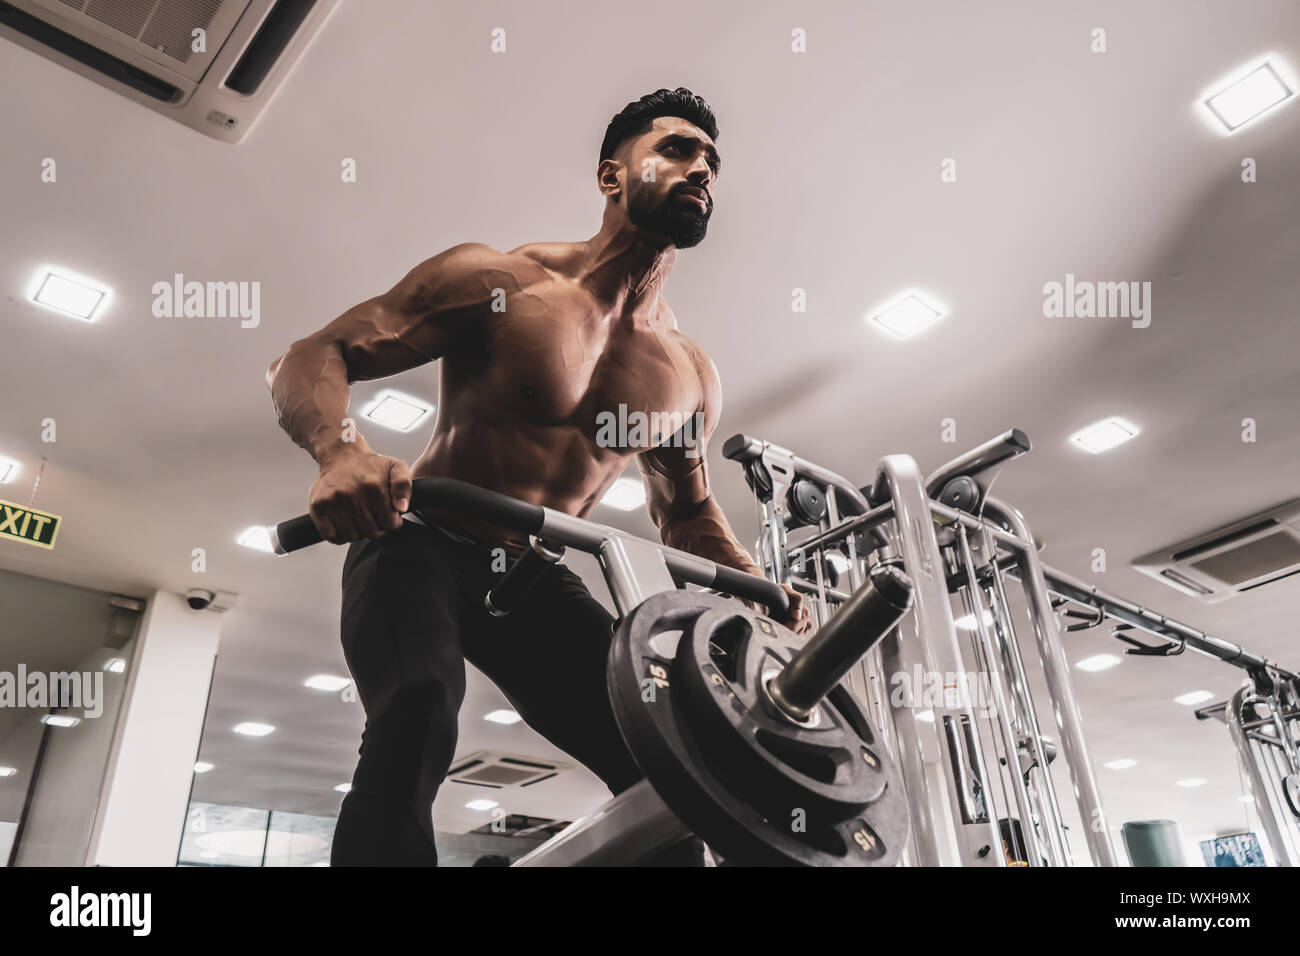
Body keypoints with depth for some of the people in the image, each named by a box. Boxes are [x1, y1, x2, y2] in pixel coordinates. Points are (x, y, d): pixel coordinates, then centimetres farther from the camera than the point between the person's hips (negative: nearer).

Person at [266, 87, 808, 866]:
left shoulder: (689, 378, 2)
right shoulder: (495, 280, -12)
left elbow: (689, 513, 18)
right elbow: (310, 359, -14)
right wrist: (342, 452, -37)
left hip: (535, 581, 5)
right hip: (421, 547, -4)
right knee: (416, 715, -33)